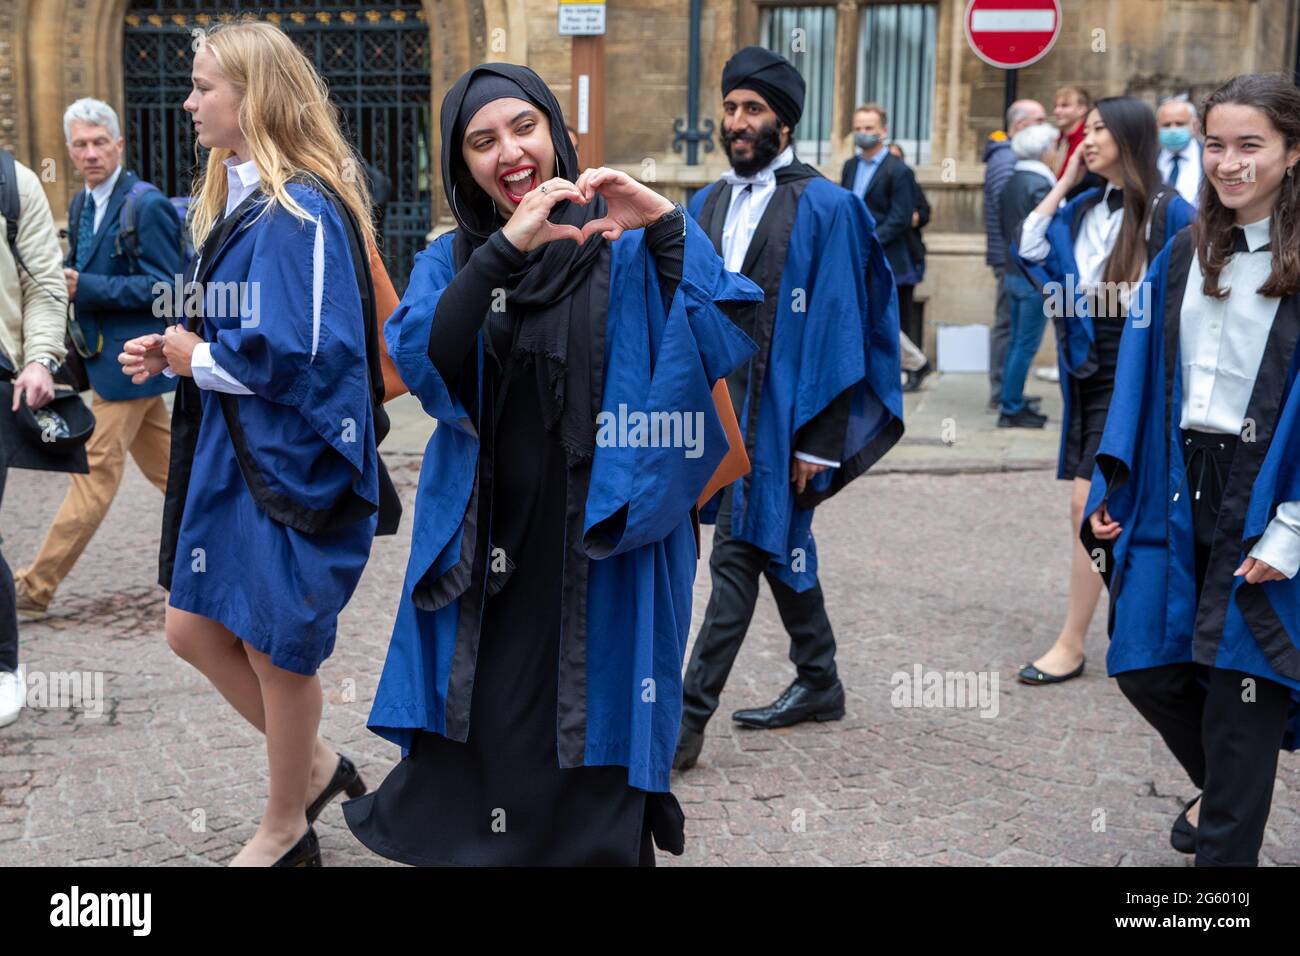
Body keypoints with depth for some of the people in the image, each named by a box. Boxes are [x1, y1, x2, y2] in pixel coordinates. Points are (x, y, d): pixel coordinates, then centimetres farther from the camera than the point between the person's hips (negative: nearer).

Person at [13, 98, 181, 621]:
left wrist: (85, 287, -23)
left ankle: (35, 588, 1)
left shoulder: (147, 205, -14)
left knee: (96, 469, -4)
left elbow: (163, 287, -18)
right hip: (109, 355, 9)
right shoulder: (82, 206, 13)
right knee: (164, 465, 16)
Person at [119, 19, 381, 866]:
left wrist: (196, 359, -12)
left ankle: (287, 830, 25)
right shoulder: (235, 200, 11)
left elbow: (300, 351, -26)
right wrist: (173, 351, 2)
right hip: (229, 454, 9)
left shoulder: (301, 213, -19)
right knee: (194, 629, 14)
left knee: (276, 650, 5)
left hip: (290, 465, -9)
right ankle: (316, 764, 32)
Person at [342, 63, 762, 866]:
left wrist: (667, 227, -23)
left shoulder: (624, 249, 0)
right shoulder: (451, 262, 7)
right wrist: (508, 246, -23)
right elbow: (423, 360, -13)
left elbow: (726, 346, -13)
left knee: (594, 751, 2)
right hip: (484, 552, 2)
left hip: (607, 549, -2)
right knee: (472, 763, 4)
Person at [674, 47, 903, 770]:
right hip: (718, 405, 7)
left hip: (778, 413, -7)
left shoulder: (825, 209, -8)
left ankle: (689, 717, -6)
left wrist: (816, 441, -15)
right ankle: (819, 683, 32)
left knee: (738, 555, -8)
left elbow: (835, 329, -11)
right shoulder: (707, 206, 11)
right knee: (780, 545, 17)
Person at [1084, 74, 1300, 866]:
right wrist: (1112, 488, 3)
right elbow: (1145, 379, 9)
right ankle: (1224, 786, 38)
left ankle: (1224, 845, 20)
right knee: (1143, 666, 9)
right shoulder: (1184, 255, 7)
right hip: (1179, 493, 5)